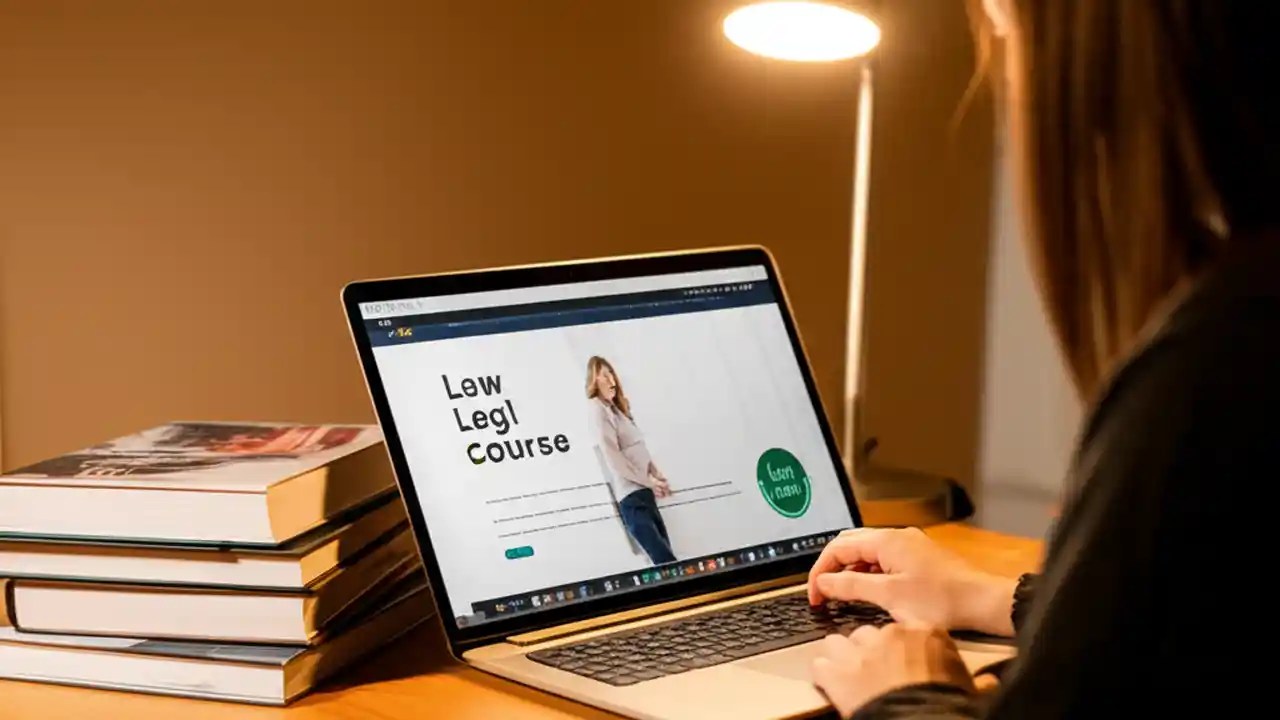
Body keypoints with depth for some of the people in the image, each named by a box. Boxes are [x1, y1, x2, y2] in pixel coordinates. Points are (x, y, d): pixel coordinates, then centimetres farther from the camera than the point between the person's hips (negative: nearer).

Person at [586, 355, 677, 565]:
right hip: (631, 494, -9)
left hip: (642, 490, 9)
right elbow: (613, 457, -15)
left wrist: (656, 474, 3)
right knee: (665, 560, -14)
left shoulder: (617, 407, 18)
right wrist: (648, 480, -12)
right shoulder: (599, 409, -9)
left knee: (665, 558, 7)